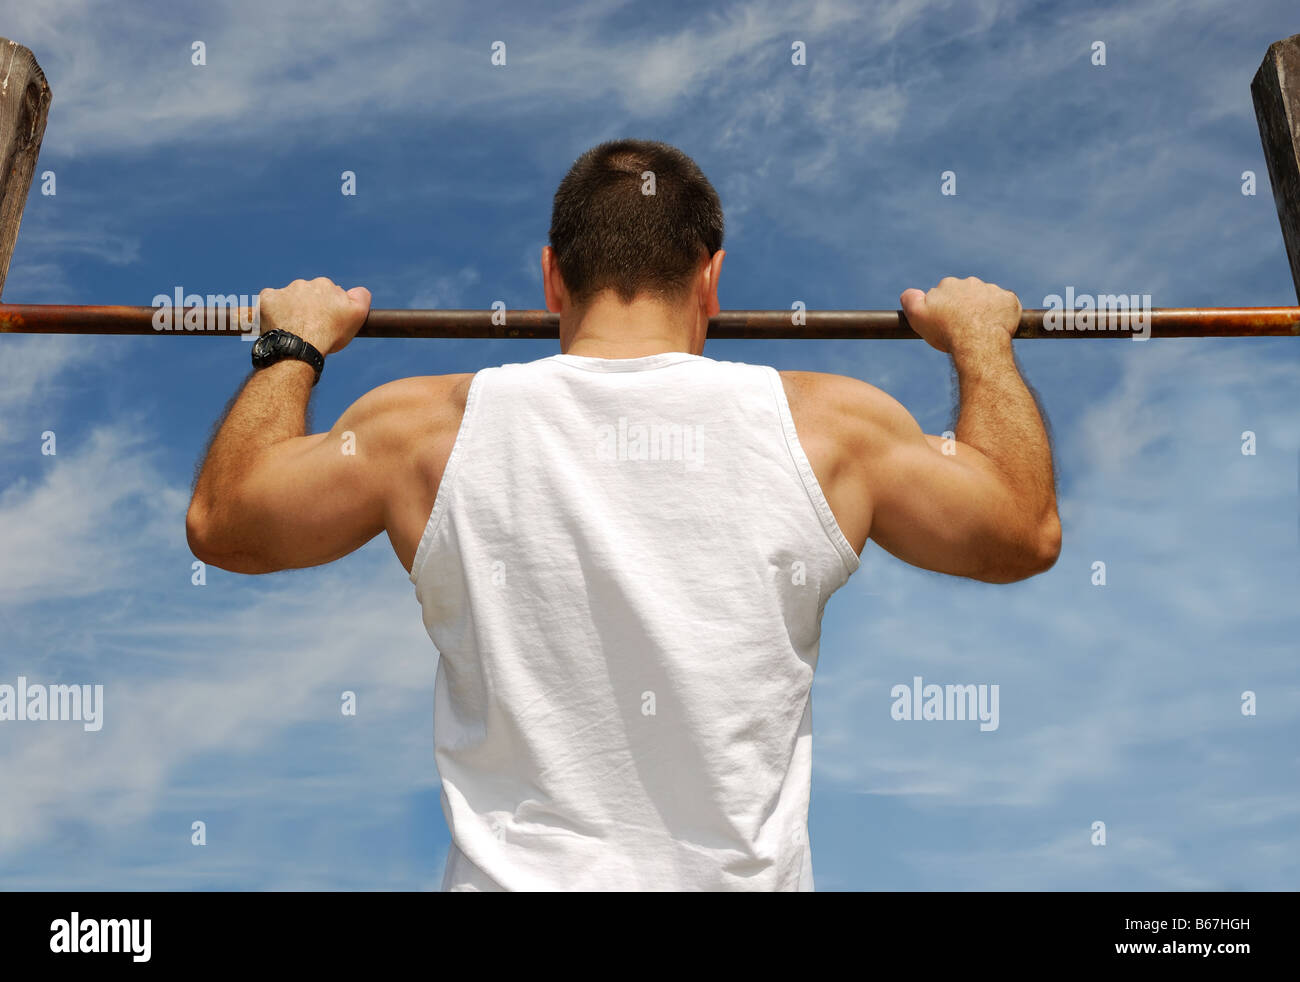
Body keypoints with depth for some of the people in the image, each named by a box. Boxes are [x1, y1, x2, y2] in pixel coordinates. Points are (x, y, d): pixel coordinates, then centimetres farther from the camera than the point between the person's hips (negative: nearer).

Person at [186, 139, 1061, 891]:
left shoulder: (430, 430, -6)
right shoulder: (828, 427, -5)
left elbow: (221, 521, 9)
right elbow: (1027, 531, 9)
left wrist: (293, 345, 23)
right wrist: (979, 339, 22)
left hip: (519, 873, 0)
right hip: (744, 875, 1)